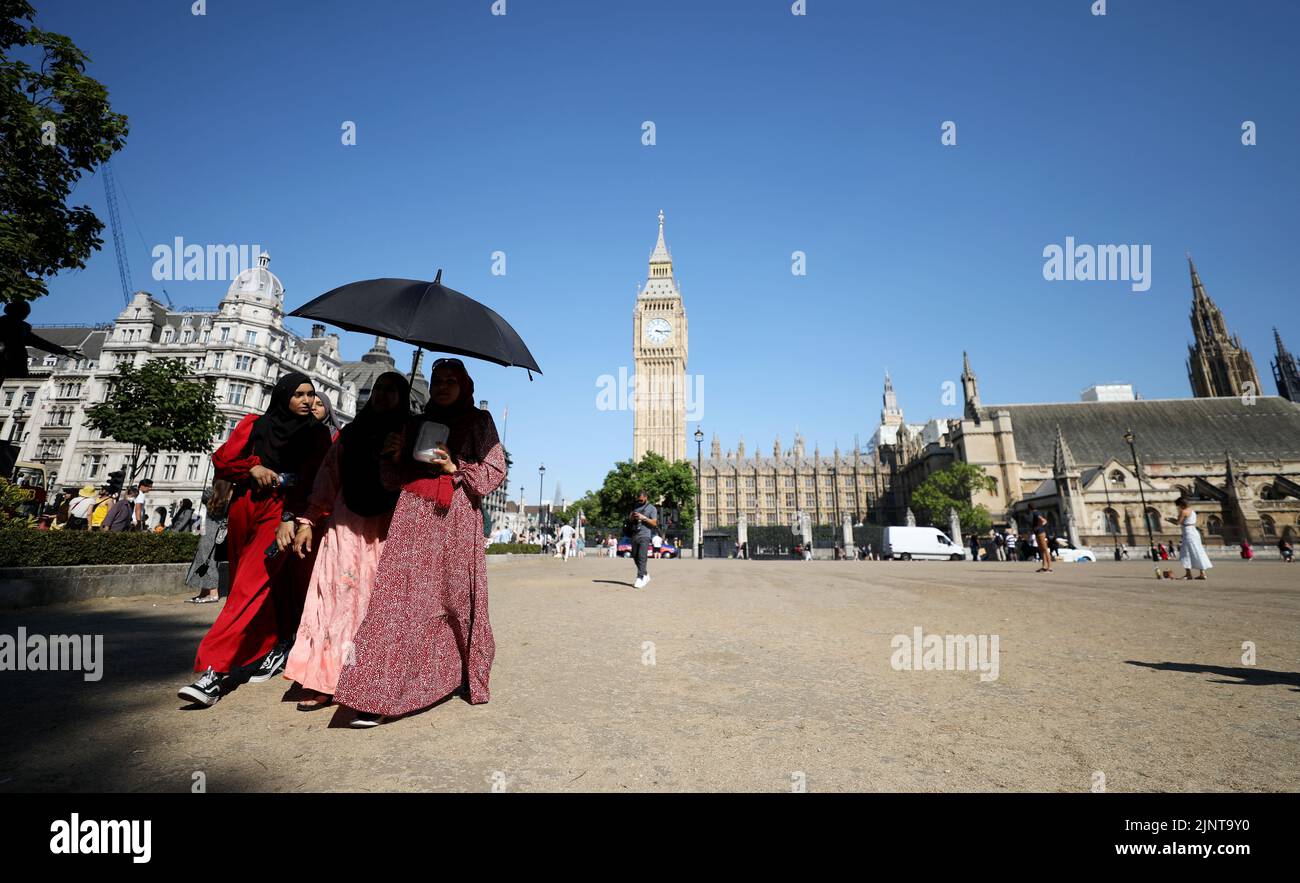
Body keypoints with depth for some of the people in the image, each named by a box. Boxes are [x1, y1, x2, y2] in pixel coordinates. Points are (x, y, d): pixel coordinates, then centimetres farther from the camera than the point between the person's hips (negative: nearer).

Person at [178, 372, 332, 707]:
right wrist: (253, 467, -10)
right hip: (243, 509, 4)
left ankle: (212, 671, -15)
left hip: (279, 515, -4)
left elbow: (313, 481, -4)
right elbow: (221, 459, 9)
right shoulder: (255, 424, 12)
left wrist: (291, 518, -15)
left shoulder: (317, 434, 4)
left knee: (249, 589, -13)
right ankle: (274, 651, 23)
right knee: (266, 588, 8)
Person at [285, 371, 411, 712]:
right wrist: (309, 521, 9)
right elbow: (328, 479, 14)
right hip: (346, 527, 3)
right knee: (337, 598, -1)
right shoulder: (351, 434, 16)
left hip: (387, 531, -3)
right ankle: (324, 681, 5)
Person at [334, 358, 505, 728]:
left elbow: (495, 471, 3)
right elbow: (393, 480, 21)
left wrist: (455, 468, -9)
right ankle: (380, 695, -9)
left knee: (458, 597, 0)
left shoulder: (478, 421, 12)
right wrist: (395, 456, 1)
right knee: (400, 595, -8)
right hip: (413, 517, 3)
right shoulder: (417, 424, 21)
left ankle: (467, 676, 19)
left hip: (457, 519, -2)